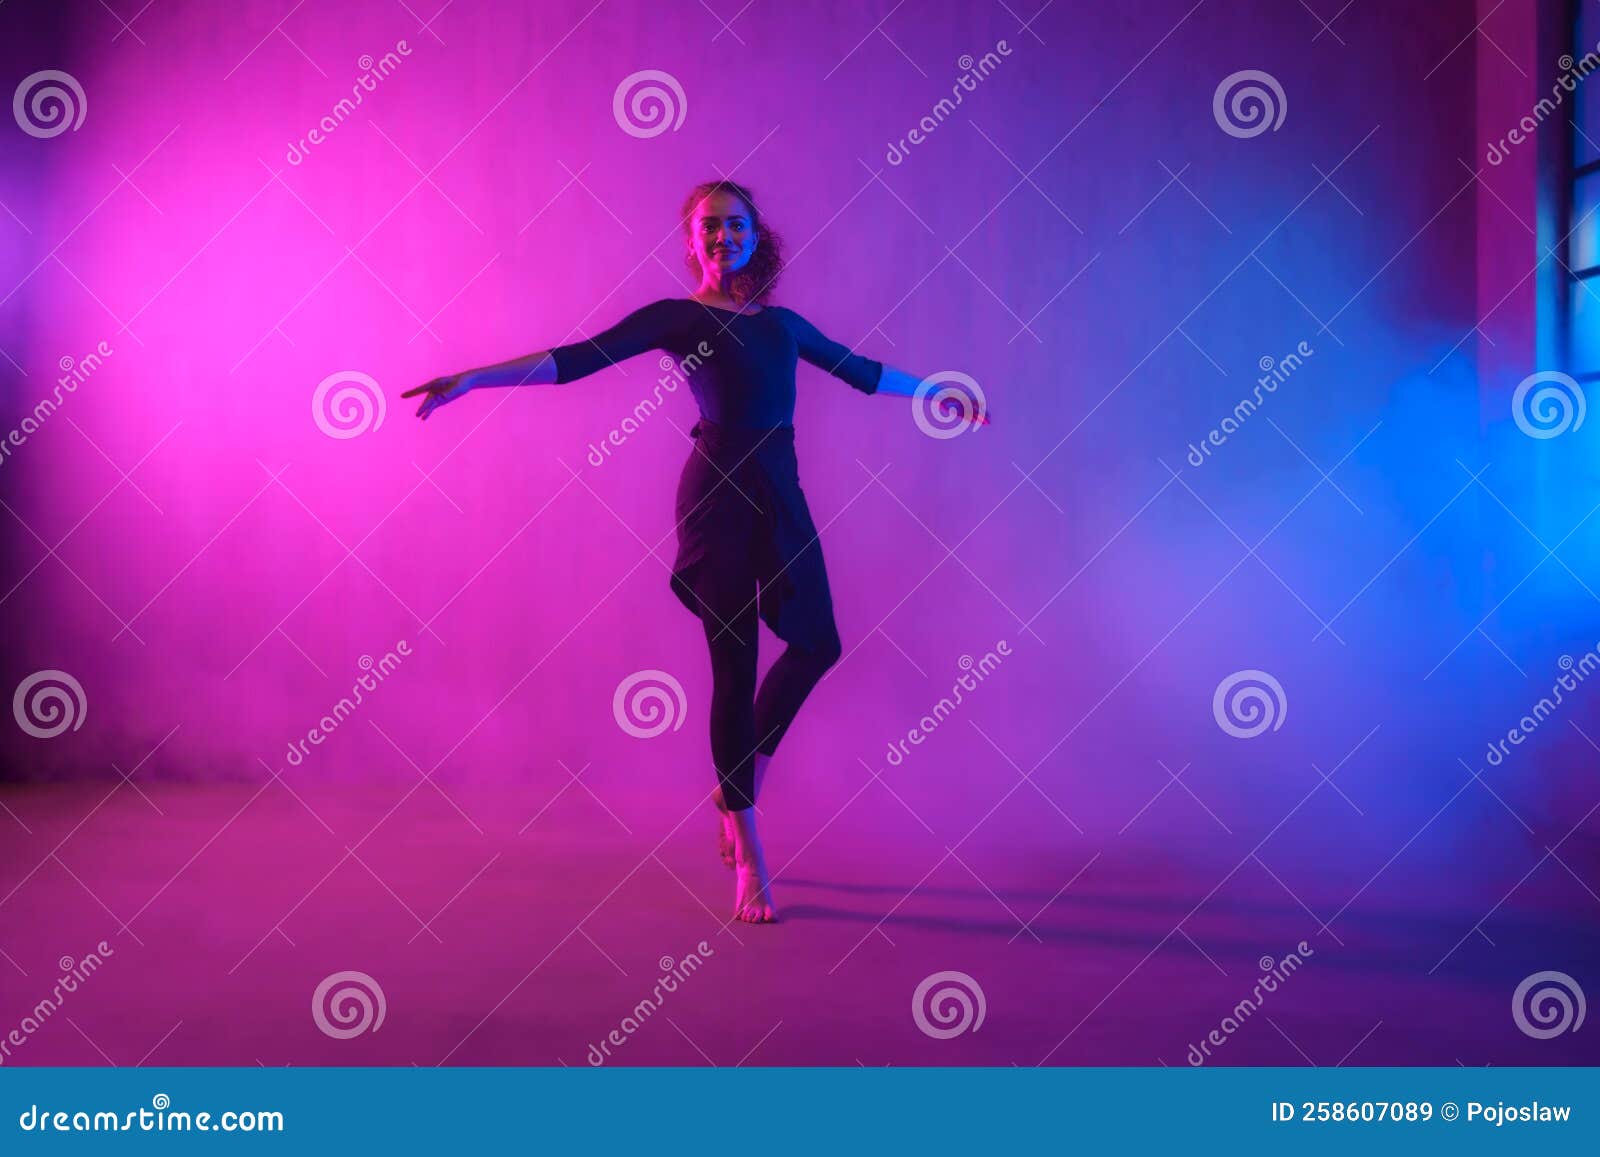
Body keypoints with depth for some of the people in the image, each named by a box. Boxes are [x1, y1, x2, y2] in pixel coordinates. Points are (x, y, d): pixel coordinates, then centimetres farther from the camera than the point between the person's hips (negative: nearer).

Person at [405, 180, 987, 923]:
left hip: (780, 491, 6)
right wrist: (470, 378, -14)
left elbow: (861, 371, 28)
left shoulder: (782, 323, 16)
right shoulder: (678, 317, 2)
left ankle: (735, 784, 24)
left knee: (816, 643, 2)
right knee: (734, 664, -3)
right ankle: (747, 851, 8)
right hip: (717, 492, -5)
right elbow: (577, 360, -6)